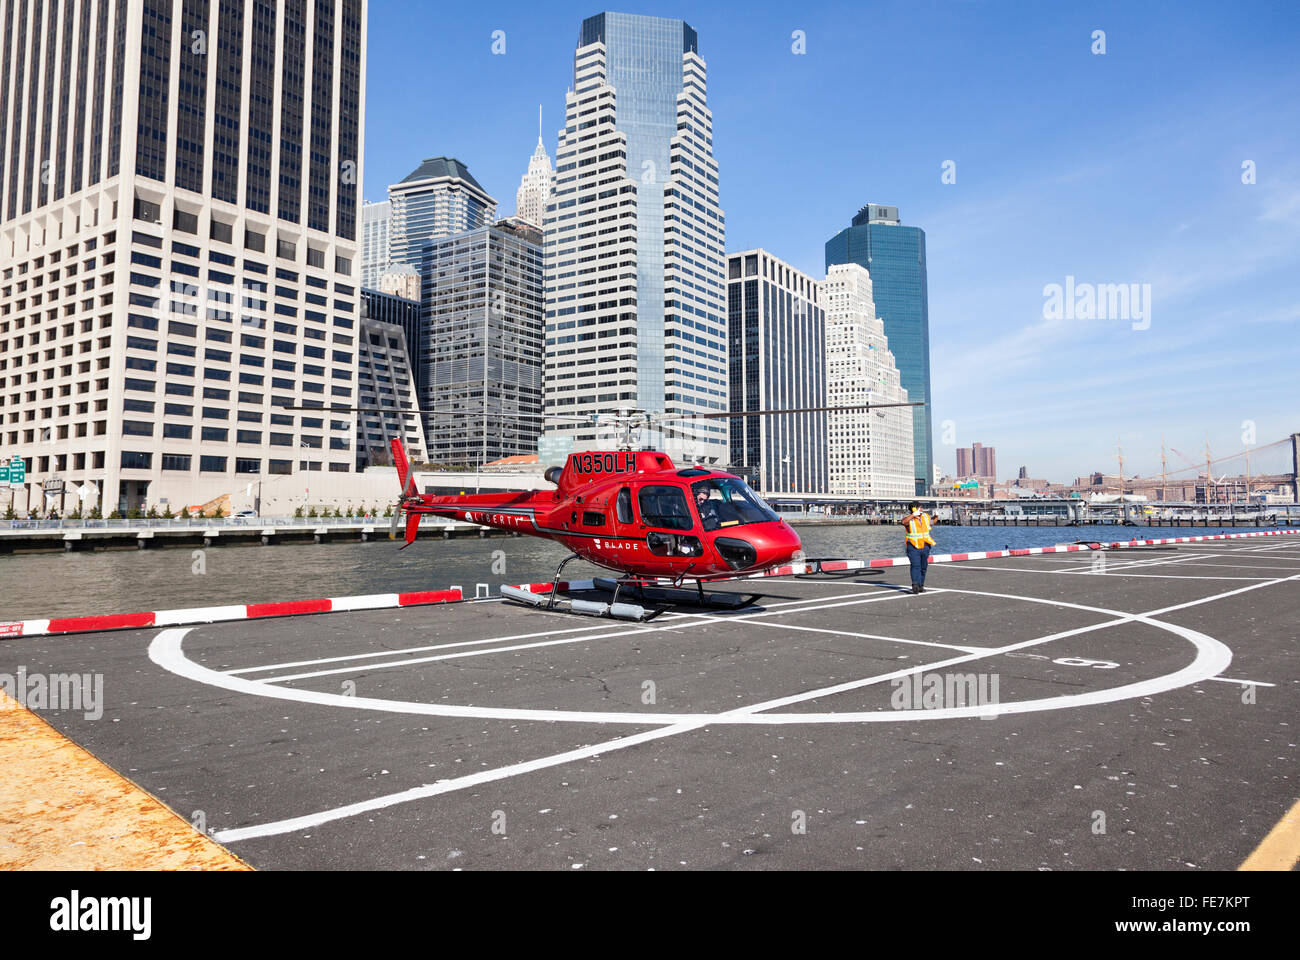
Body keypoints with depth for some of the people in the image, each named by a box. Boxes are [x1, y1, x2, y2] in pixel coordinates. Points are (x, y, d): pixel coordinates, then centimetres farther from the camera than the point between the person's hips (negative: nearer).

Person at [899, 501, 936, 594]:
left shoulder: (926, 517, 8)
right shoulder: (909, 519, -10)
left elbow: (931, 523, 29)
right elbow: (903, 522, -33)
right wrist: (913, 515, -33)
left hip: (925, 547, 6)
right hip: (913, 547, -6)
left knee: (923, 567, 12)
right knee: (915, 566, -20)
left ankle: (921, 586, 24)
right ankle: (915, 585, -29)